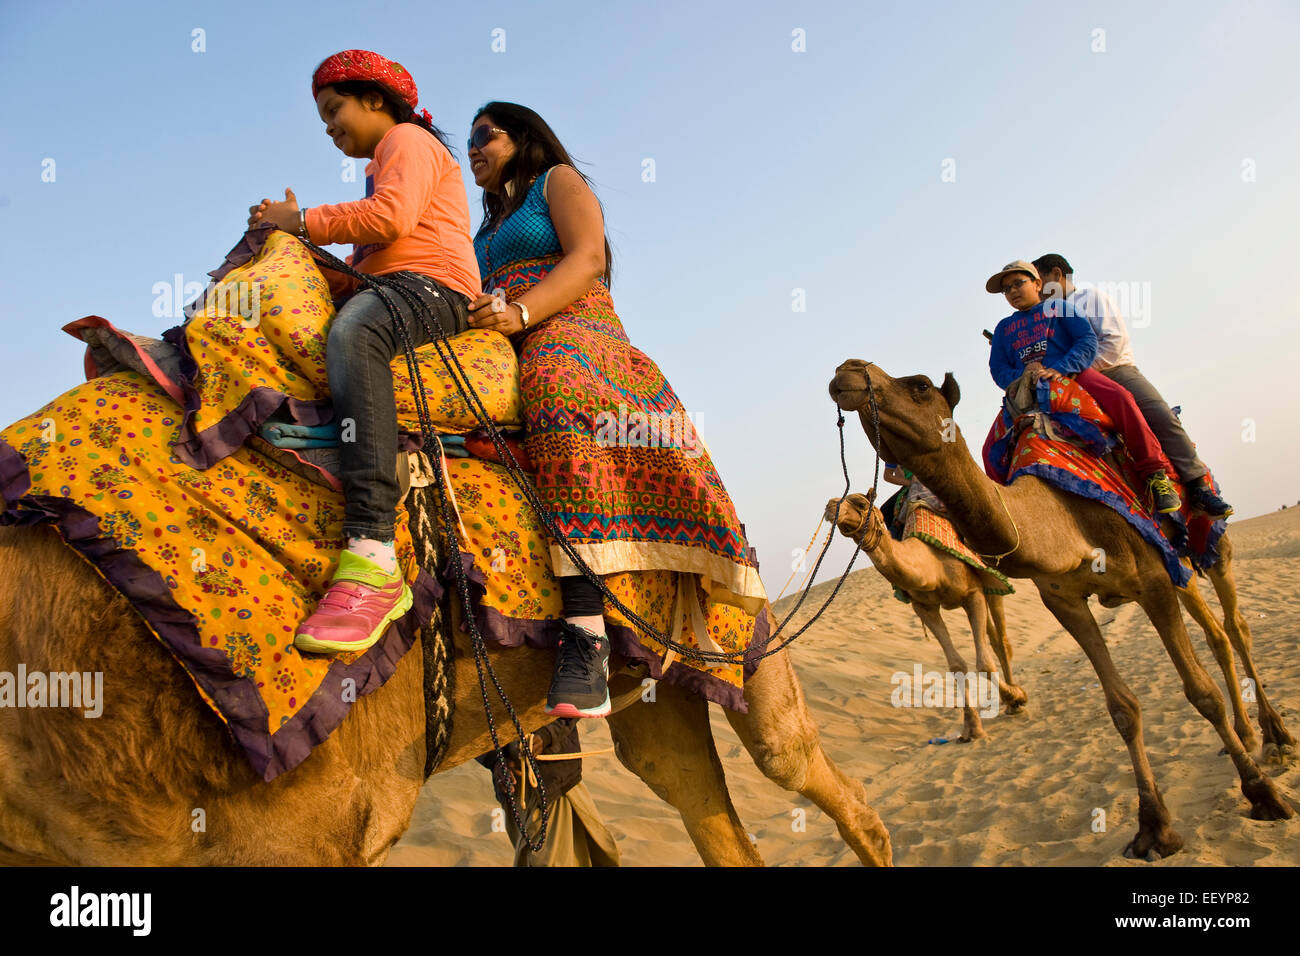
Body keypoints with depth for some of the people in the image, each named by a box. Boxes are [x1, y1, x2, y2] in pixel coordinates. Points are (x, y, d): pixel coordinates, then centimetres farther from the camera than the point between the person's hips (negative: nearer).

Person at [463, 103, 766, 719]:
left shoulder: (558, 181, 18)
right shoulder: (486, 234, 37)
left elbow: (588, 258, 0)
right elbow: (478, 304, 25)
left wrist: (522, 312, -14)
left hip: (567, 328, -8)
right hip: (501, 354, 8)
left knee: (560, 392, -41)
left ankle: (585, 629, -55)